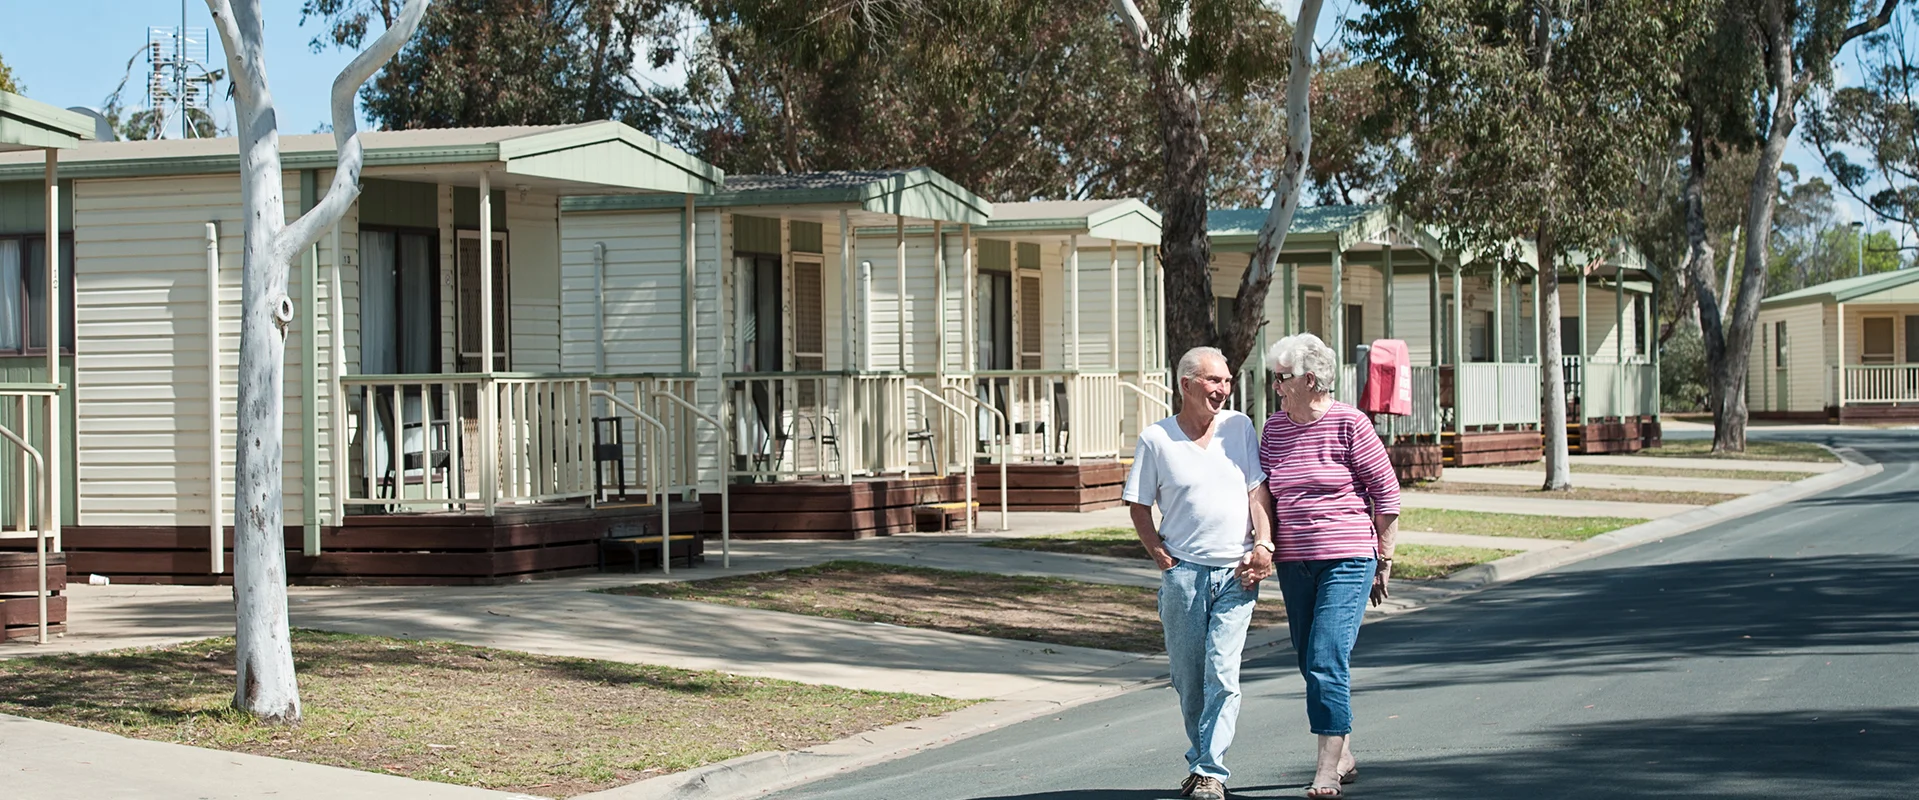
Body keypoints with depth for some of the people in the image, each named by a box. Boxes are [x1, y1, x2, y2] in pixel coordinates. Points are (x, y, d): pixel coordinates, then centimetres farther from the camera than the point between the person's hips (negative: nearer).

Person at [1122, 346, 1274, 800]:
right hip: (1183, 572, 0)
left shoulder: (1239, 427, 6)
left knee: (1222, 673, -10)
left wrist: (1263, 545, -5)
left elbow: (1257, 492, 7)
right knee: (1187, 679, 7)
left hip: (1237, 574, 0)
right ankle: (1202, 760, 25)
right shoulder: (1155, 439, 1)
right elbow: (1139, 507, 6)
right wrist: (1161, 555, -3)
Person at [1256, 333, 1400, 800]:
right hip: (1293, 564, 6)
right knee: (1313, 664, 11)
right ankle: (1344, 757, 24)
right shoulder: (1273, 428, 8)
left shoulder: (1349, 424, -9)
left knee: (1327, 661, -14)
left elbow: (1386, 492, -4)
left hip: (1347, 560, -6)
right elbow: (1263, 493, 15)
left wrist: (1384, 560, -3)